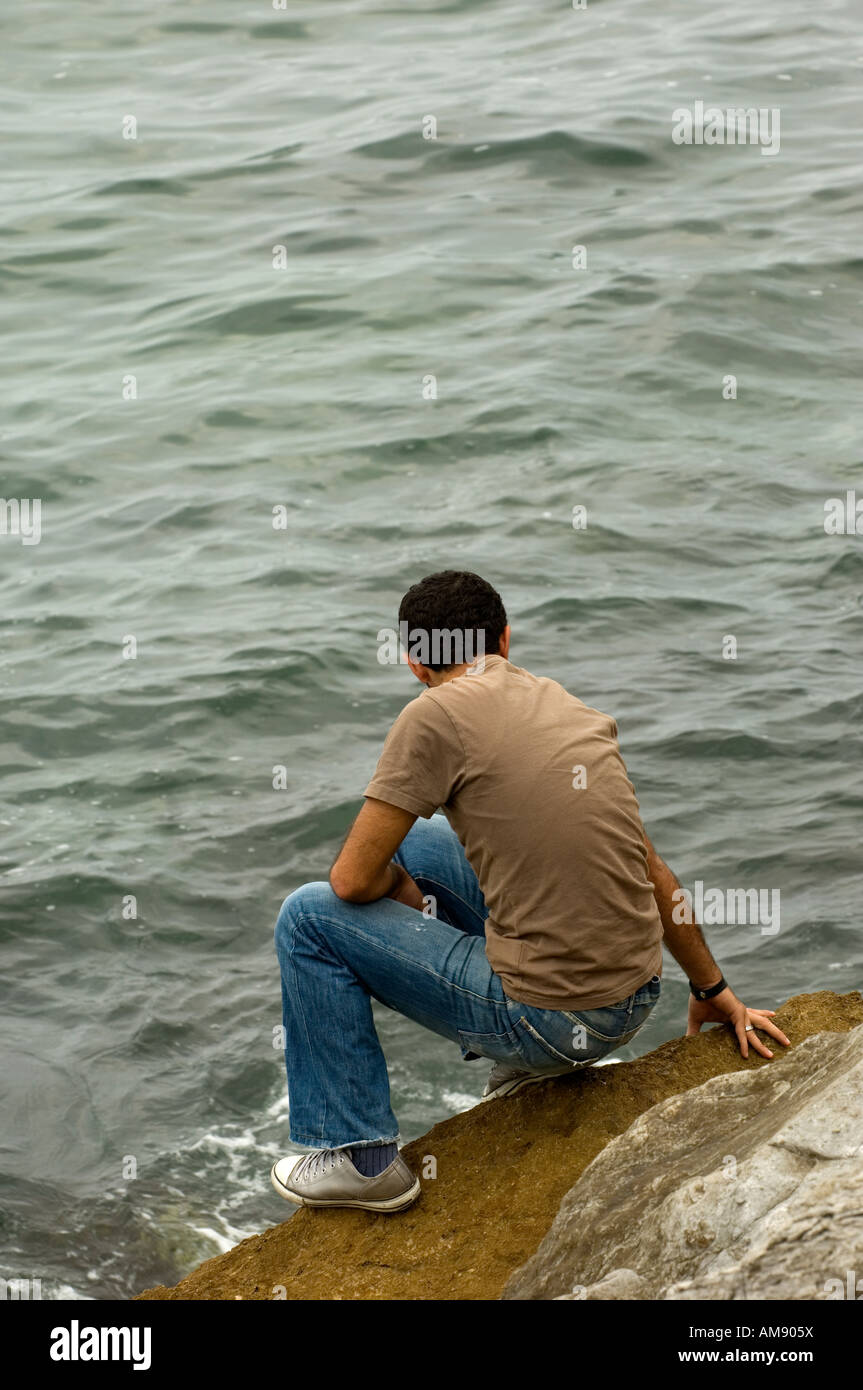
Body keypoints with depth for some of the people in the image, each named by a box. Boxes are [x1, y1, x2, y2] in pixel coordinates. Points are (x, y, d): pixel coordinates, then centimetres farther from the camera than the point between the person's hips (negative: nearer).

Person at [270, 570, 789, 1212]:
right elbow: (654, 873, 16)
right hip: (638, 1000, 7)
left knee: (310, 917, 6)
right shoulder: (569, 707, 10)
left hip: (553, 1019, -7)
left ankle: (360, 1159, 11)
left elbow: (354, 881, -8)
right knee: (418, 842, 25)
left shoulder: (437, 714, -11)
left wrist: (402, 891, 15)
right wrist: (713, 991, 26)